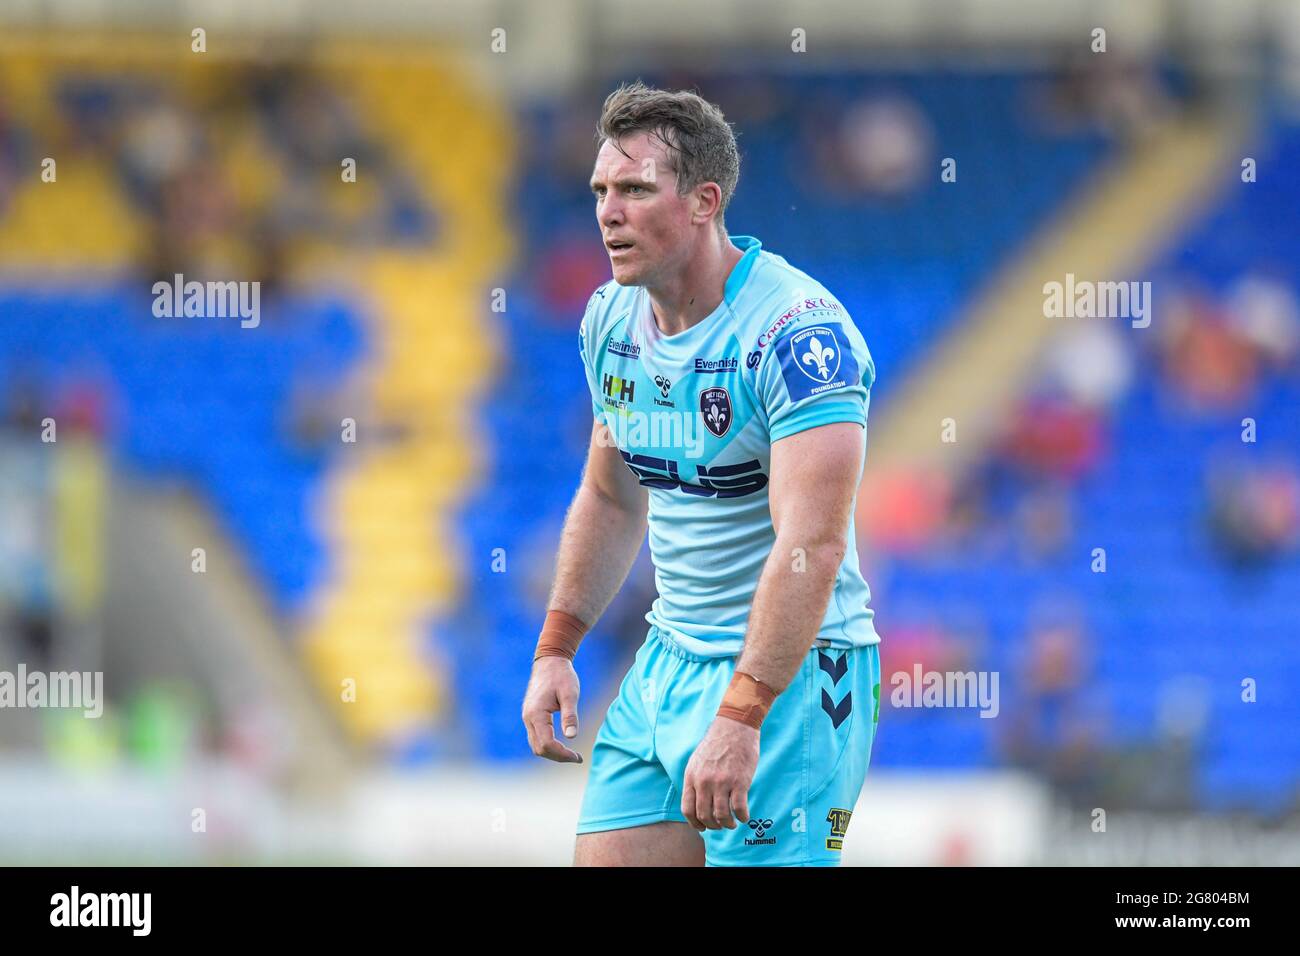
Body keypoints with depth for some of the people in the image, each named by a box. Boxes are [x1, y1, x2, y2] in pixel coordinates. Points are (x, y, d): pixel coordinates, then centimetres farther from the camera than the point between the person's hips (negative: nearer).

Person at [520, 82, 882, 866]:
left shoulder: (799, 332, -21)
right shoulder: (611, 318, 6)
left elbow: (812, 546, -28)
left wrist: (740, 717, -32)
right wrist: (556, 649, 13)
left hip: (787, 674, -8)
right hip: (669, 656, 8)